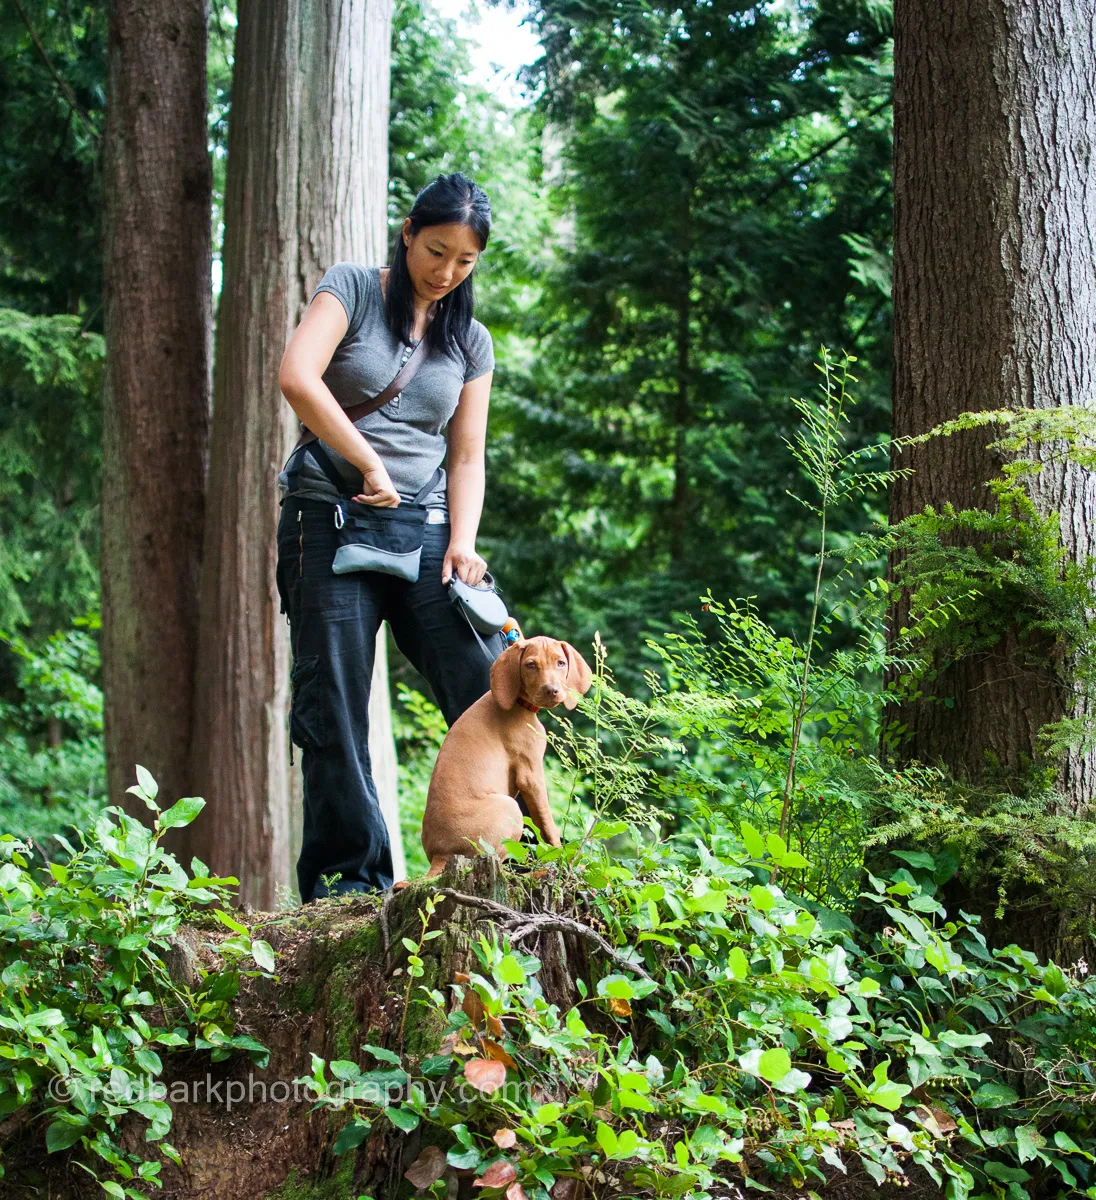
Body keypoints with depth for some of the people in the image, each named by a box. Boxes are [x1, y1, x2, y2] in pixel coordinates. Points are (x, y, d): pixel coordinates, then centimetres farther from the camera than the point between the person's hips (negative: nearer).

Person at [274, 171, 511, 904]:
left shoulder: (472, 343, 16)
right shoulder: (353, 289, 3)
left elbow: (466, 457, 13)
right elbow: (298, 377, -13)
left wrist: (463, 542, -4)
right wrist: (369, 467, -12)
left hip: (425, 532, 4)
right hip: (332, 521, -3)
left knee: (490, 688, -8)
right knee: (335, 706, -5)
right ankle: (351, 877, 2)